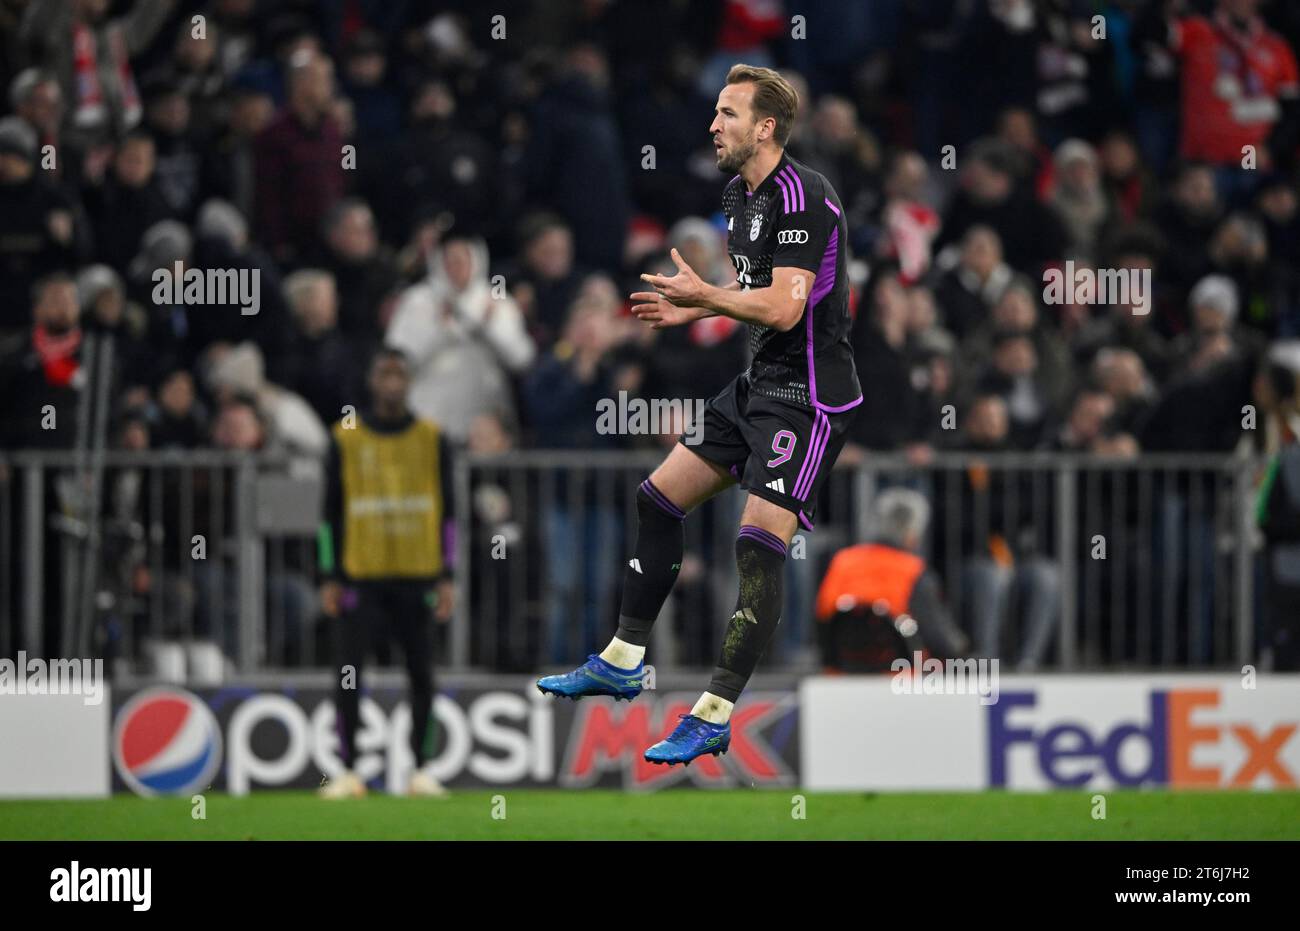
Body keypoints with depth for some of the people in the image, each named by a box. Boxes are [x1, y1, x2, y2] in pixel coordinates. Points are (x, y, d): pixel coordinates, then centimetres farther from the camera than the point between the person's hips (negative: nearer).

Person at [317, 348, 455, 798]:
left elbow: (446, 511, 8)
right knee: (349, 672, -6)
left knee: (421, 673, 3)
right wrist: (330, 578, 1)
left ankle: (420, 769, 11)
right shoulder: (346, 438, 4)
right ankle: (348, 771, -2)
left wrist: (446, 577, 3)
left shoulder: (432, 439, 6)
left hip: (417, 576, 1)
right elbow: (331, 511, 6)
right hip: (362, 575, -1)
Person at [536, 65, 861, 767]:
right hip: (759, 384, 10)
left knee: (759, 546, -15)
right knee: (658, 500, 13)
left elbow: (784, 307, -27)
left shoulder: (800, 196, -20)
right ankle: (622, 663, 24)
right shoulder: (739, 194, 10)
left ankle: (714, 718, -13)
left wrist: (702, 295, -16)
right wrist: (692, 310, 10)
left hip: (809, 394, -10)